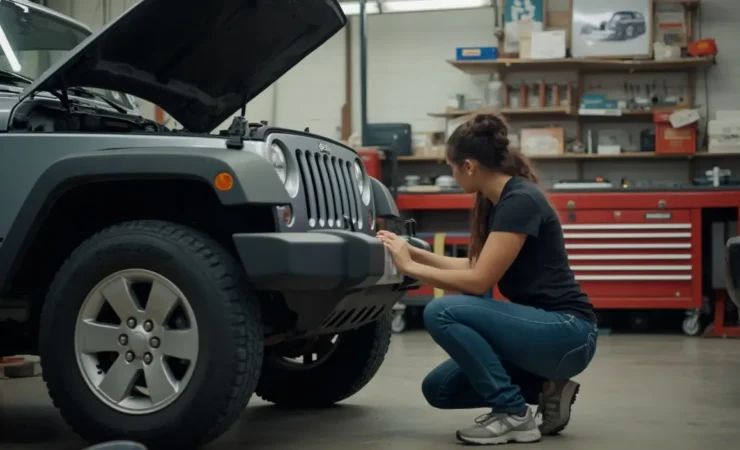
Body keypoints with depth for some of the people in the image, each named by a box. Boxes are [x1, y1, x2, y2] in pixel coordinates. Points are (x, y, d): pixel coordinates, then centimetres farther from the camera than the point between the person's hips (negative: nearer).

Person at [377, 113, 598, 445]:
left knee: (442, 313, -22)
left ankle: (514, 415, -10)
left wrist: (410, 267, -11)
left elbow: (479, 281, -21)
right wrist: (411, 250, 19)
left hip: (566, 333, -9)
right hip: (539, 327, 9)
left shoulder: (520, 200, -19)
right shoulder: (496, 201, 9)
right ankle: (544, 388, 9)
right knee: (439, 389, 4)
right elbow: (475, 267, 21)